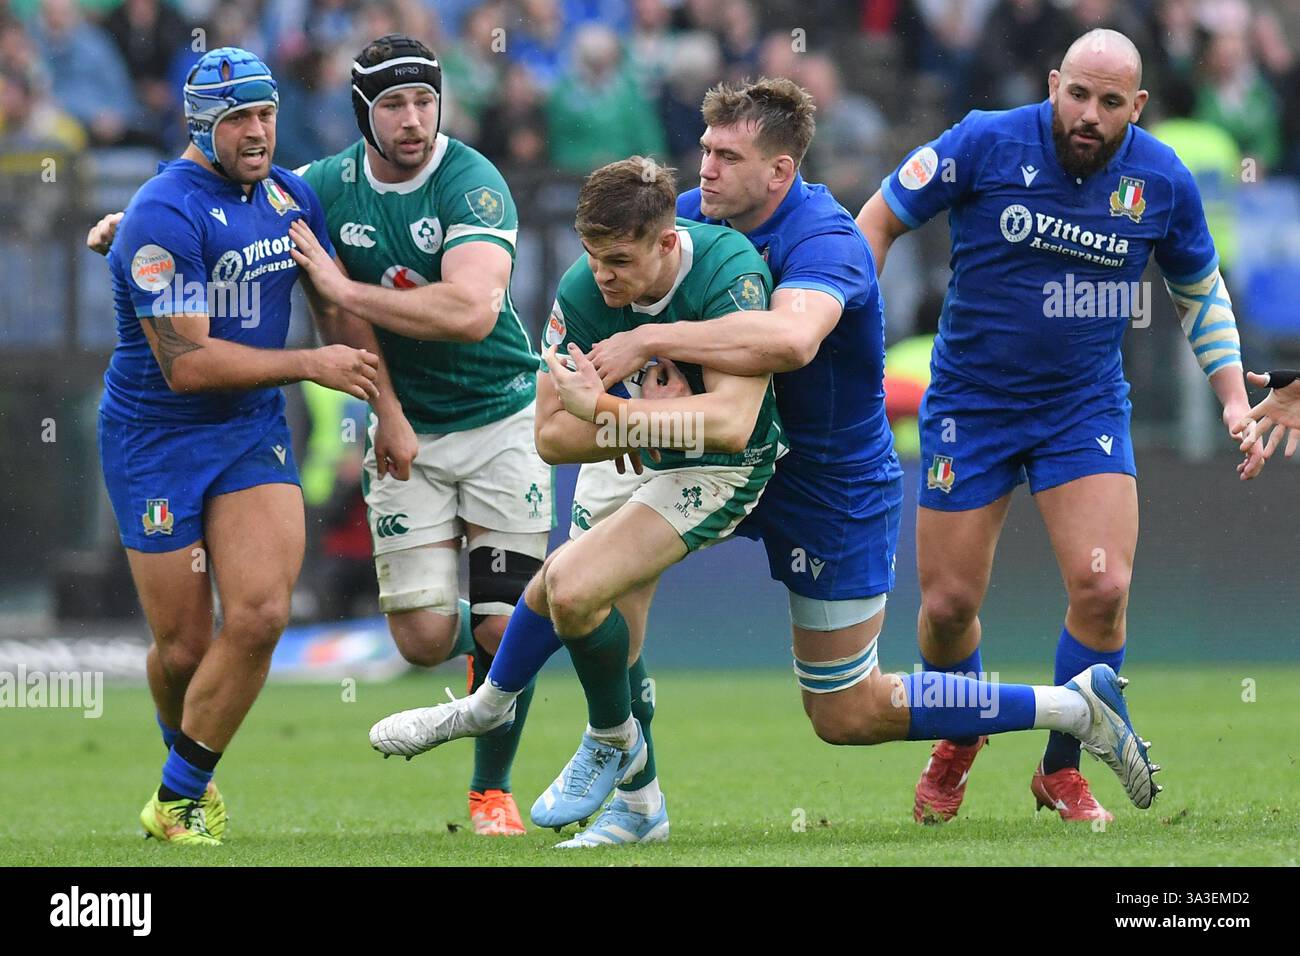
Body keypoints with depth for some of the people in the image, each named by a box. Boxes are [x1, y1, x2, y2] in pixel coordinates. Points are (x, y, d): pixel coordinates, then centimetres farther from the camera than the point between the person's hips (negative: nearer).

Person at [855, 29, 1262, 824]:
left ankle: (1063, 771, 7)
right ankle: (960, 742, 34)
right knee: (948, 604, 1)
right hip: (971, 400, -1)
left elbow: (1202, 288, 11)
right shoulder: (987, 145, -15)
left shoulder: (1164, 181, -6)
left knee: (1104, 587, -15)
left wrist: (1234, 397, 4)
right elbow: (881, 218, -3)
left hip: (1086, 407, 1)